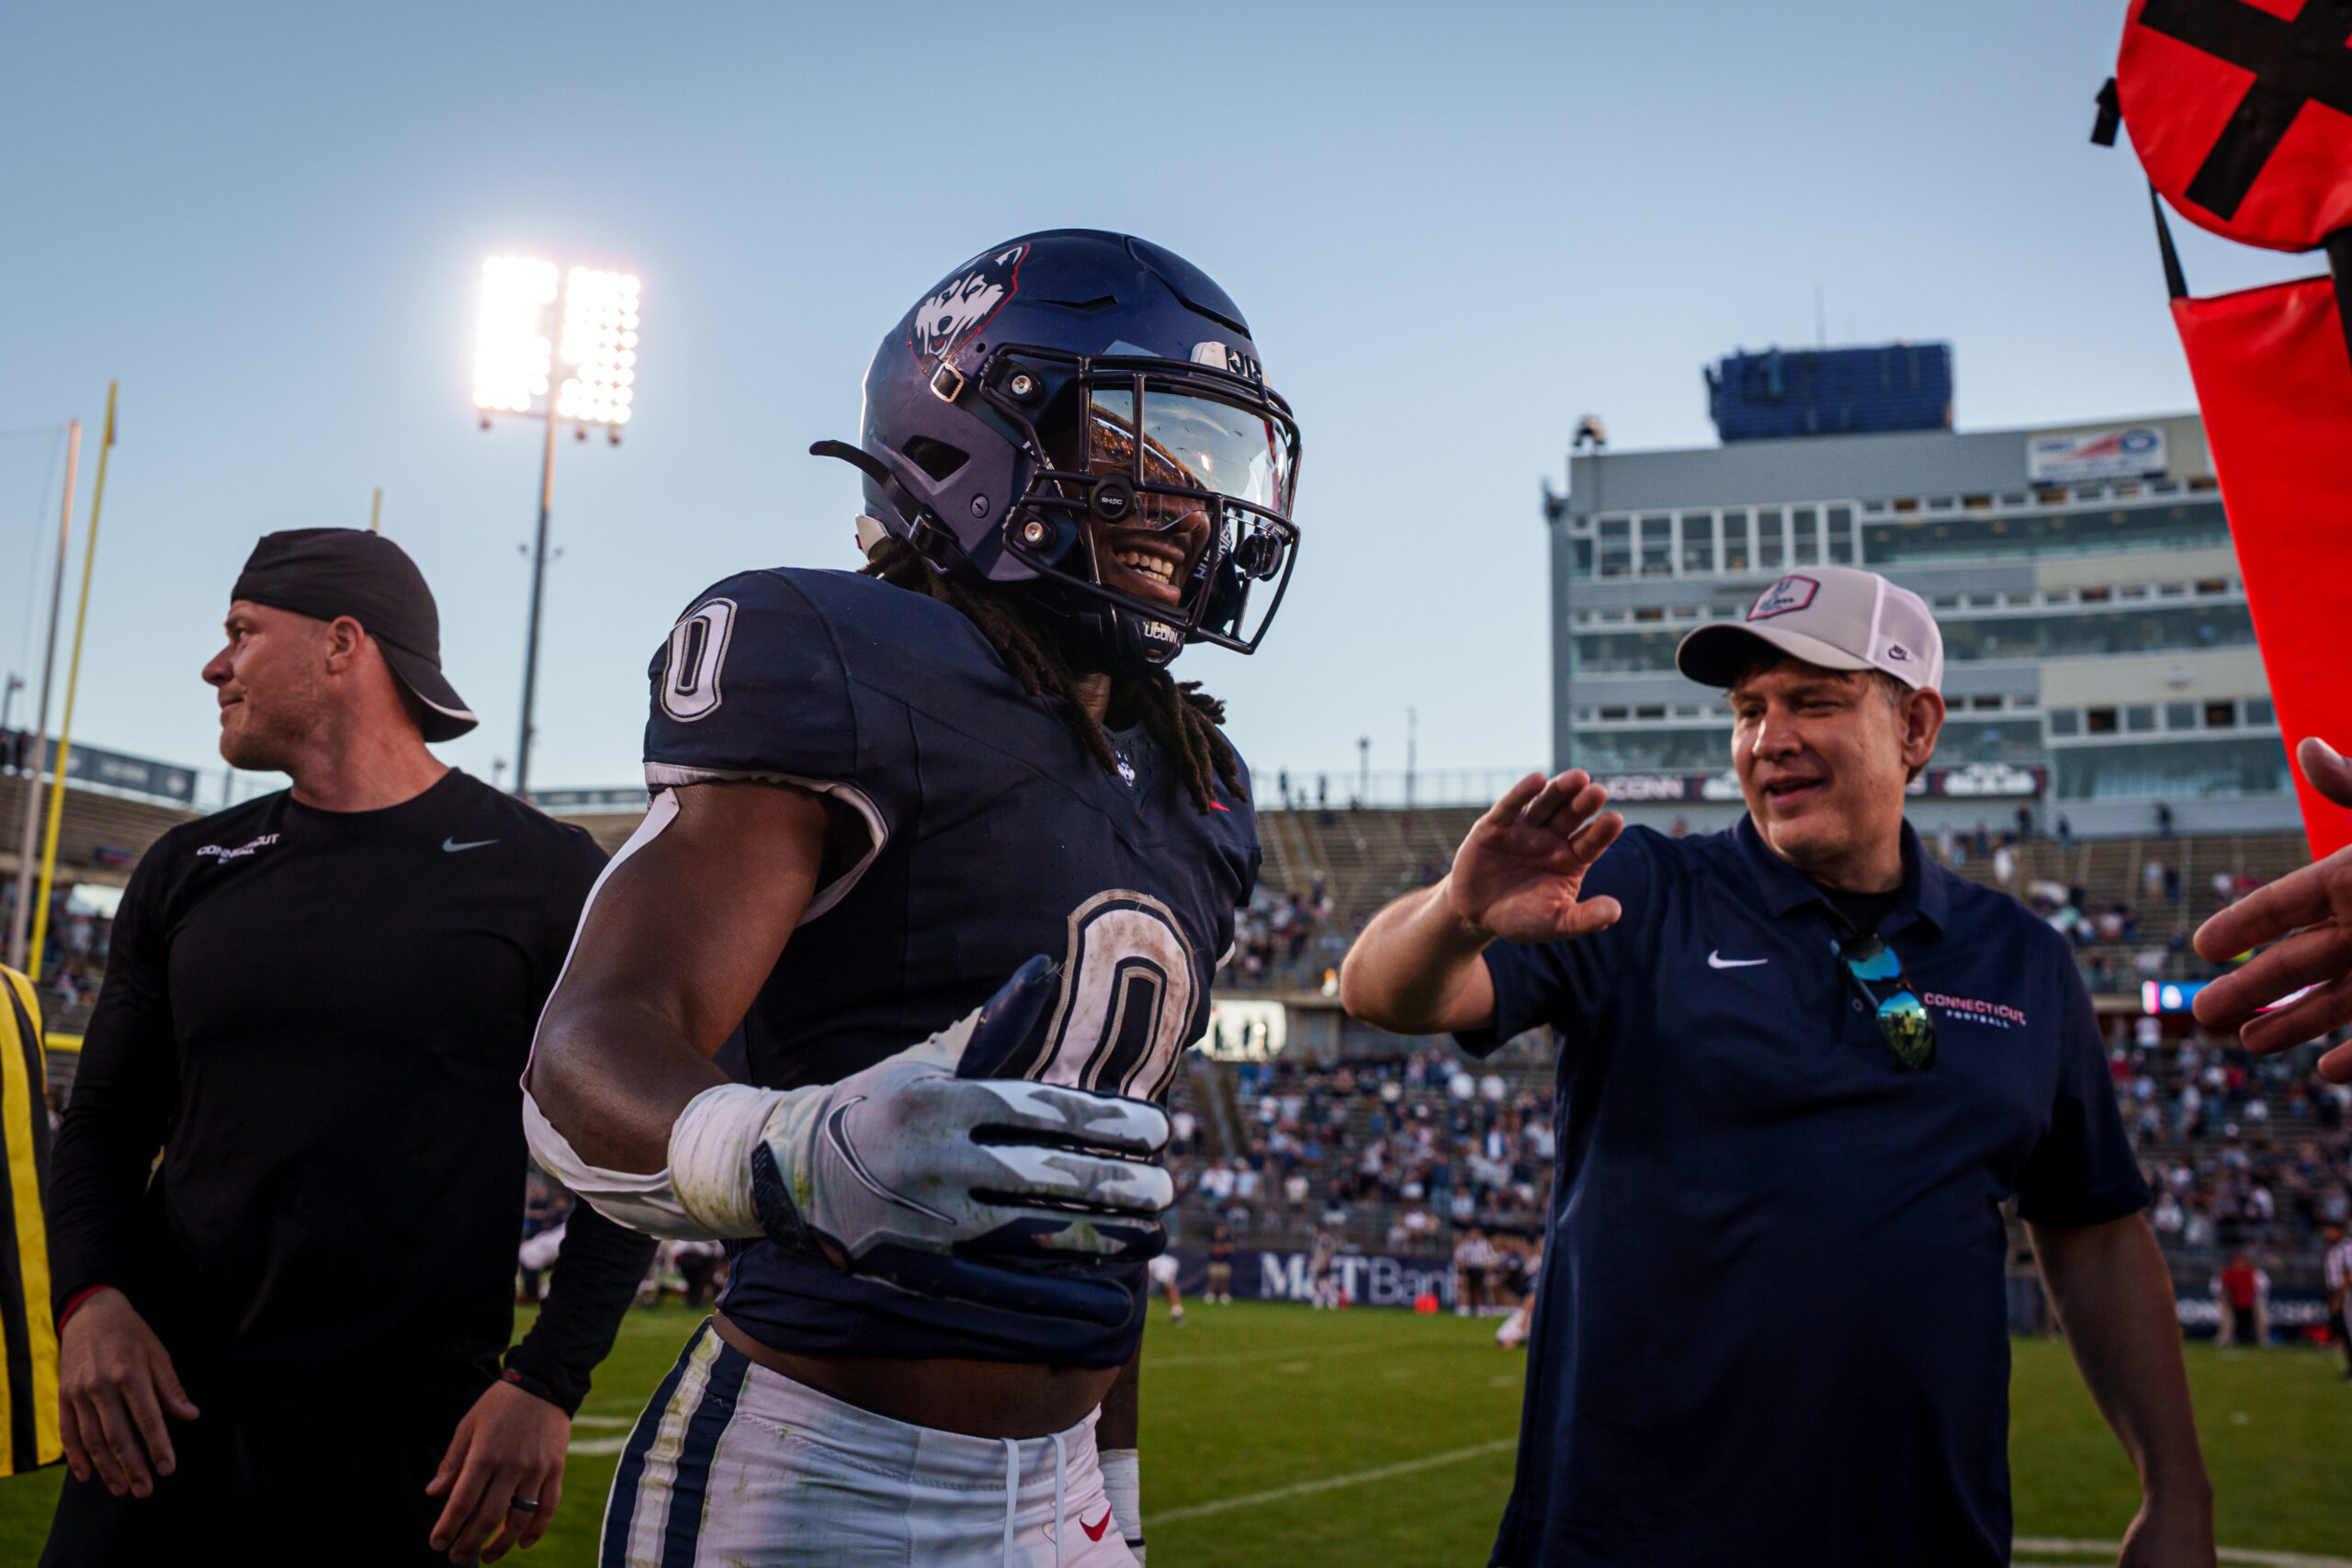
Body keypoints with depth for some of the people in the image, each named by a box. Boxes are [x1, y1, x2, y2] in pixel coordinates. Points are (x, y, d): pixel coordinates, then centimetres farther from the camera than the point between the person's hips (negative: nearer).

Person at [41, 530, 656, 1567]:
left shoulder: (545, 876, -5)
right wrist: (90, 1301, -6)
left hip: (414, 1442, -3)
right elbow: (106, 1123, 13)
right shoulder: (189, 872, 9)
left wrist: (547, 1382, -12)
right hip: (171, 1416, 4)